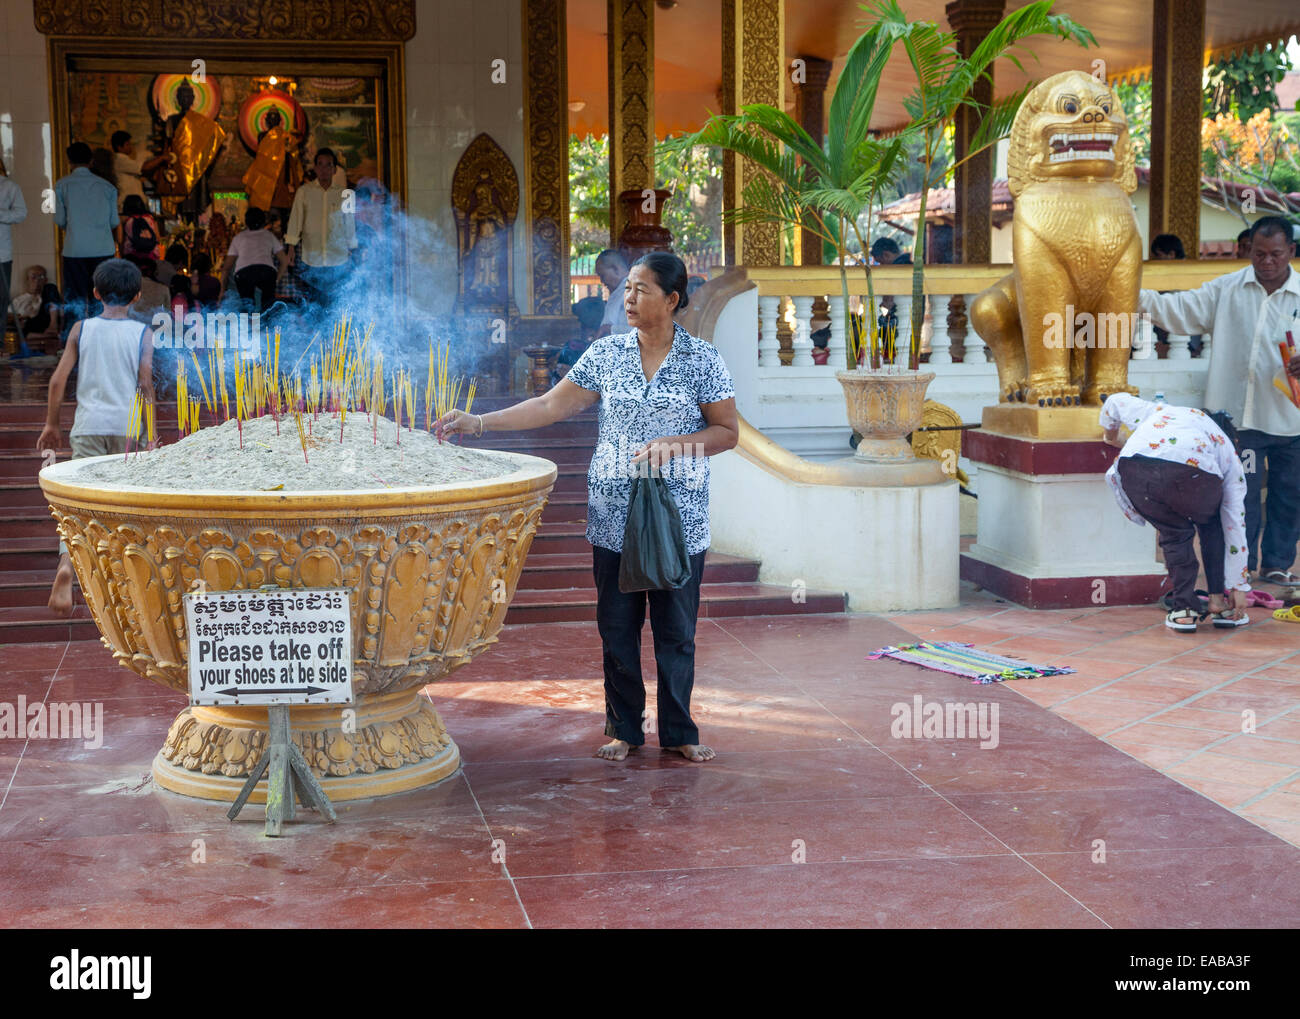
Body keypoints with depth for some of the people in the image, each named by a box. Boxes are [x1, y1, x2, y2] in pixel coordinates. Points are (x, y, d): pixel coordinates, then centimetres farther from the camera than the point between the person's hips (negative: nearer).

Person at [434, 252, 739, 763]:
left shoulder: (703, 360, -1)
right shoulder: (607, 353, 5)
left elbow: (727, 431, 1)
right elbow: (551, 405, 5)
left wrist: (674, 444, -14)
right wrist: (478, 422, -1)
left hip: (679, 515, -2)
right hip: (614, 514, 2)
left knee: (676, 629, 3)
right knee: (617, 627, 6)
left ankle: (679, 732, 17)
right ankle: (623, 729, 19)